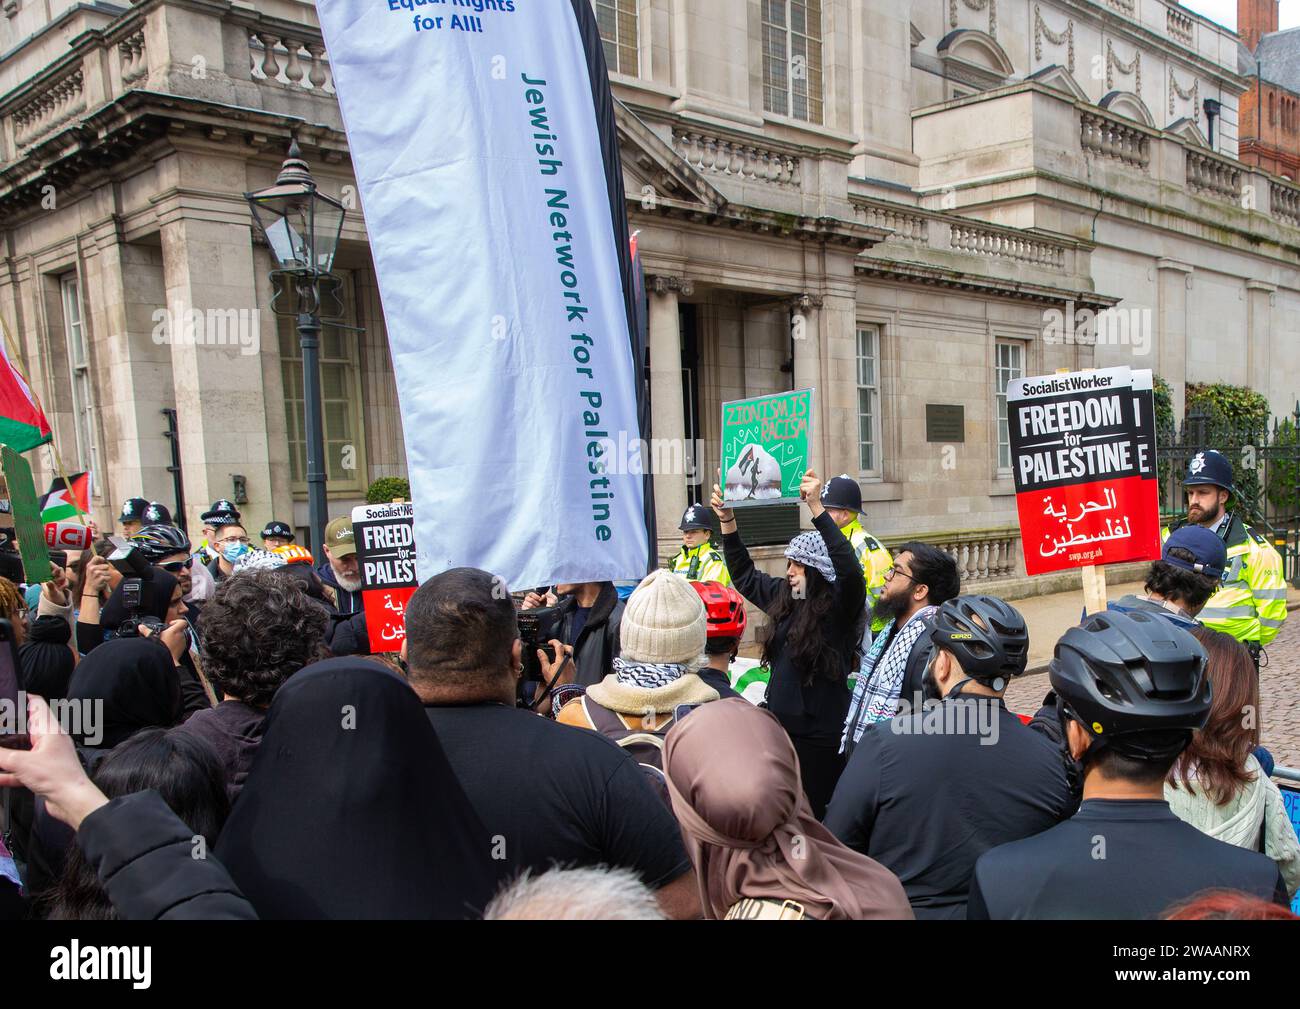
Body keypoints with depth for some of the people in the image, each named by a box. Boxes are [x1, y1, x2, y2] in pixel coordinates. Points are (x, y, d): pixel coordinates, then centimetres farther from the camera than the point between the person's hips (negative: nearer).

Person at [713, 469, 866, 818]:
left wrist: (816, 508, -35)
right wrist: (726, 520, 13)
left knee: (812, 813, 2)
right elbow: (745, 576, 20)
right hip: (781, 727, 7)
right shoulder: (785, 597, 7)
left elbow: (849, 570, -31)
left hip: (820, 737, -7)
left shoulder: (840, 606, -12)